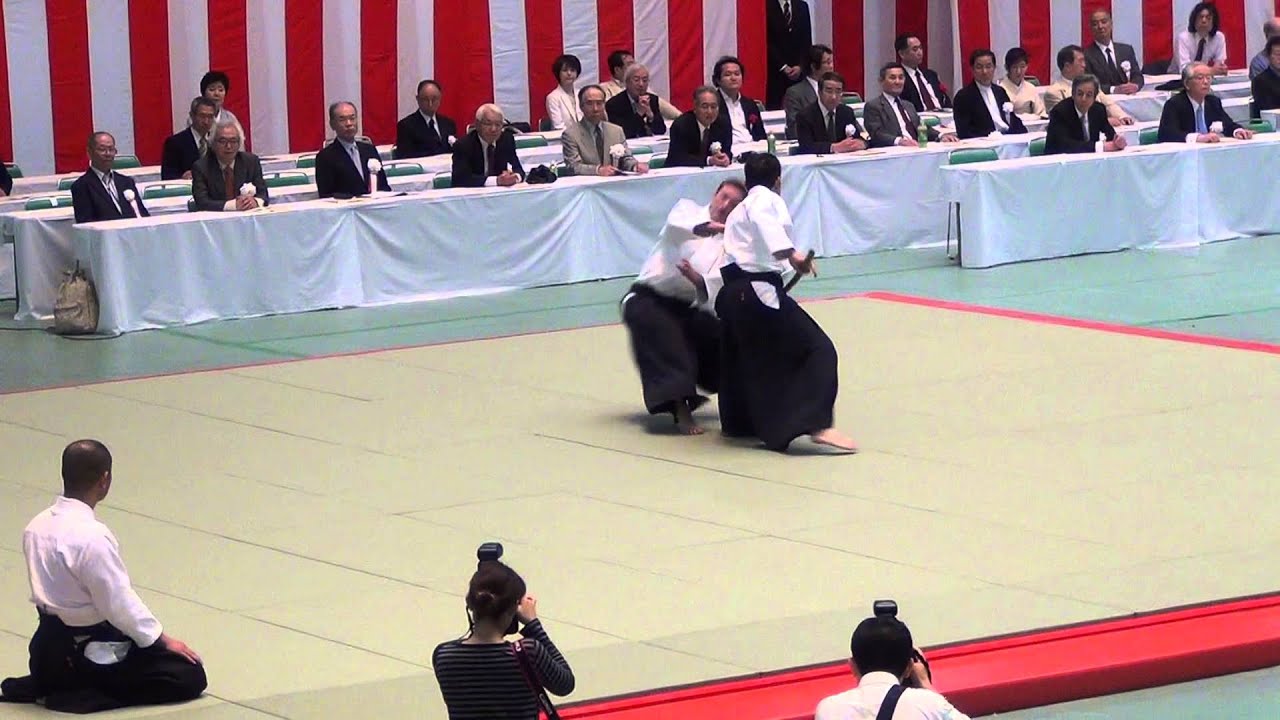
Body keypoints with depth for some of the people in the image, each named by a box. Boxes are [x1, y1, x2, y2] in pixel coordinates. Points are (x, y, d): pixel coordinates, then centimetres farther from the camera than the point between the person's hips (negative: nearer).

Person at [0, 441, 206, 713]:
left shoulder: (38, 525, 0)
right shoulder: (92, 537, -25)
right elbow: (120, 602, -19)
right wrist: (162, 639, -4)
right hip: (87, 649, -9)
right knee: (191, 676, -5)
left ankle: (42, 685, 15)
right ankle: (79, 698, -9)